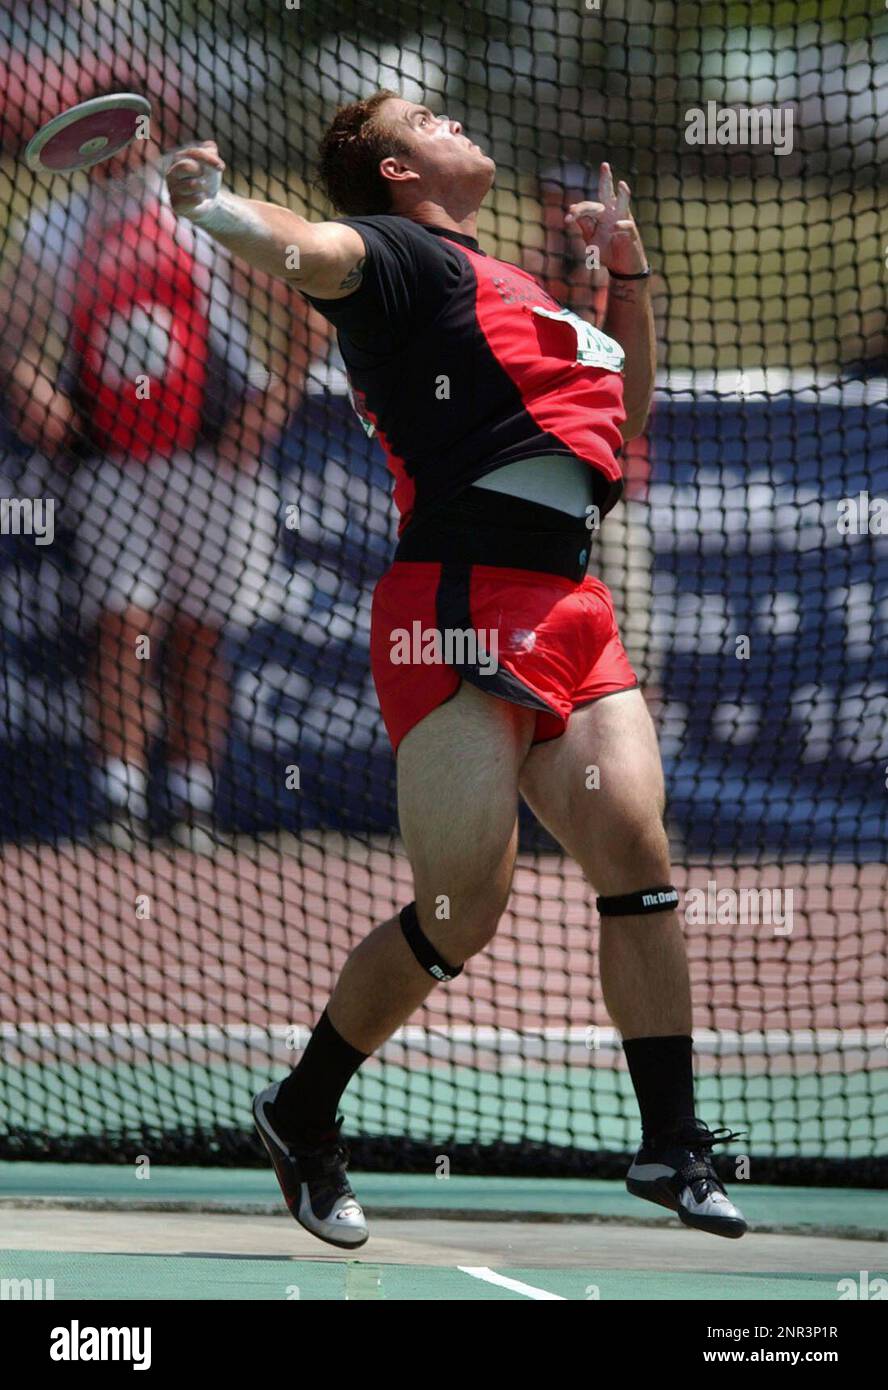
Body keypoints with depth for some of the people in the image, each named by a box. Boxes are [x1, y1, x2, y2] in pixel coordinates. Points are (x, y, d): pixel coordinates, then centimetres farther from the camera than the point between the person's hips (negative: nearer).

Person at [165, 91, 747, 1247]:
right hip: (460, 604, -8)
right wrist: (220, 209, -43)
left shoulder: (514, 287, 27)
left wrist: (629, 270, 26)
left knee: (637, 856, -7)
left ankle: (672, 1142, -1)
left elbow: (623, 414, 38)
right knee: (462, 911, -9)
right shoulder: (398, 252, 1)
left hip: (568, 611, 8)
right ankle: (303, 1116, 11)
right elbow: (313, 253, -22)